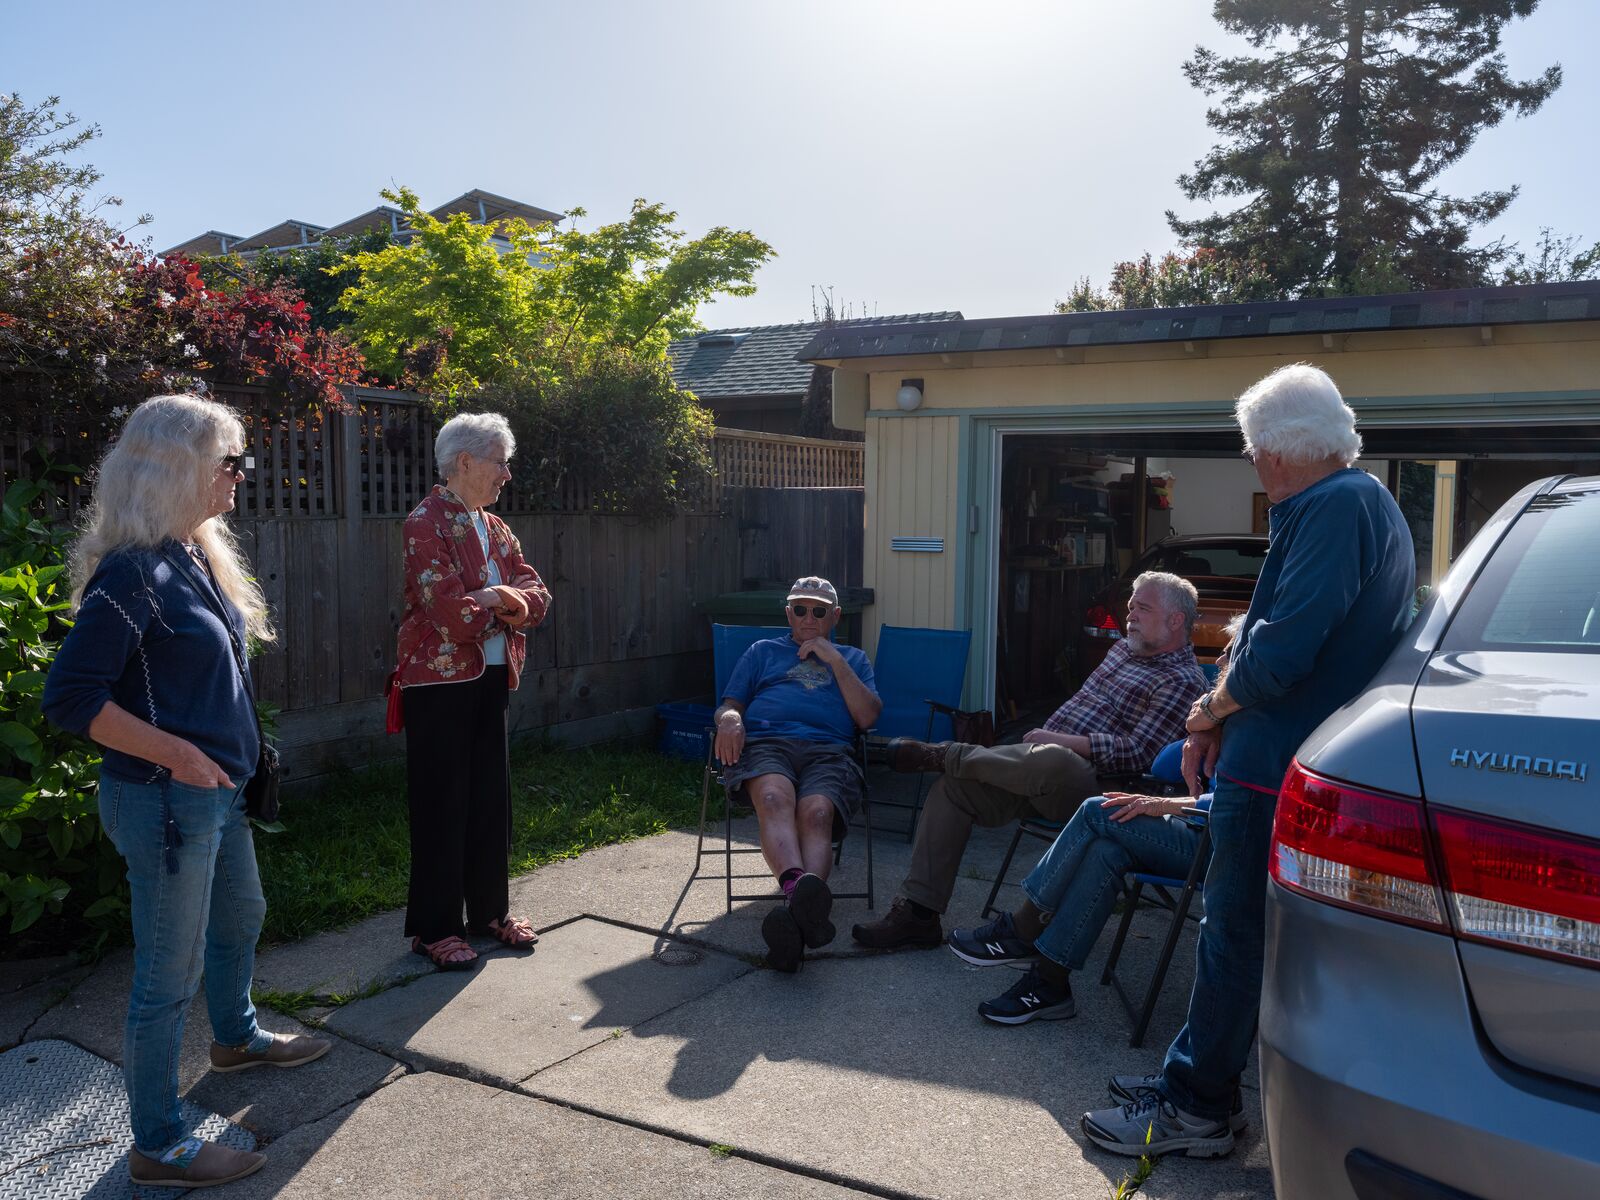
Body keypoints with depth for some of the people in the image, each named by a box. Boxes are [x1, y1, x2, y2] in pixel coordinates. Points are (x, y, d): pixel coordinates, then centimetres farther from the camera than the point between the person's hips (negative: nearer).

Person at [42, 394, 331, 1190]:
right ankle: (157, 1147, 22)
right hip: (165, 800, -9)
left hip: (216, 791, 10)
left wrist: (233, 760, 13)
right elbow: (71, 697, -22)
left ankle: (236, 1039, 54)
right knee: (171, 974, 4)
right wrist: (176, 755, -22)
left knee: (240, 916, 28)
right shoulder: (134, 571, -22)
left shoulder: (193, 556, 6)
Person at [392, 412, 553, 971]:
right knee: (442, 804, 0)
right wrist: (504, 604, -5)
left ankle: (489, 910, 26)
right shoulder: (427, 521, -12)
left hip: (491, 678, 8)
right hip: (439, 681, -8)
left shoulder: (493, 526, 13)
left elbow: (536, 595, 4)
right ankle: (433, 928, 12)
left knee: (491, 798, 13)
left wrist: (496, 600, -17)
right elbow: (453, 613, -22)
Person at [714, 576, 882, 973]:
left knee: (817, 812, -37)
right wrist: (730, 719, -2)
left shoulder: (853, 658, 32)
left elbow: (867, 717, 15)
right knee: (774, 797, -38)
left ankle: (796, 910, -61)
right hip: (764, 741, 0)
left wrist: (835, 661, 9)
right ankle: (798, 887, -63)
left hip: (828, 750, 0)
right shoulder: (762, 652, 34)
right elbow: (729, 705, 23)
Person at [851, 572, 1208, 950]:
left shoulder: (1183, 681, -4)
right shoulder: (1123, 649, 23)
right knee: (953, 786, -10)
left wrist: (1061, 742, -20)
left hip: (1092, 786, -8)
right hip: (1044, 771, 9)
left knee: (1050, 761, -42)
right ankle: (918, 912, -10)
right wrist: (1047, 738, 14)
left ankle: (943, 754, -17)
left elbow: (1137, 752, -16)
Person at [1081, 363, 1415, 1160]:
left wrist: (1212, 707, -7)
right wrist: (1218, 722, 11)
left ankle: (1192, 1109, 14)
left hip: (1277, 777, -10)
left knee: (1236, 937, 1)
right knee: (1236, 931, 18)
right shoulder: (1360, 502, 15)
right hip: (1283, 770, 10)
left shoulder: (1334, 508, -19)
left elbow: (1278, 655, -26)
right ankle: (1196, 1078, 31)